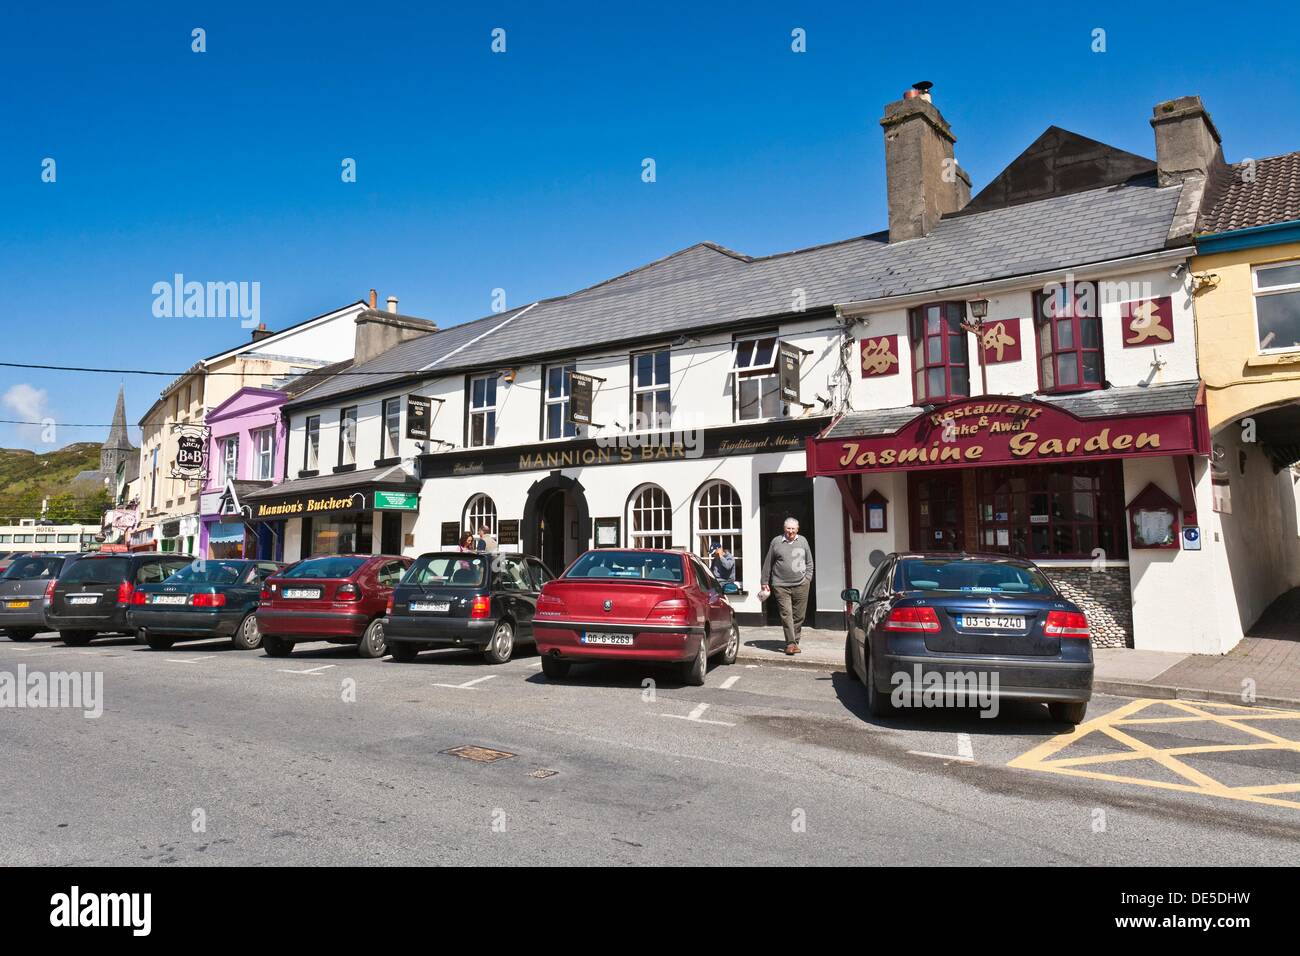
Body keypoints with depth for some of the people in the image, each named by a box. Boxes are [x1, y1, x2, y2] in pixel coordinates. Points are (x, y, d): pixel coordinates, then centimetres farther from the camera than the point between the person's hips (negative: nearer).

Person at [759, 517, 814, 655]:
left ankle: (795, 641, 18)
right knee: (786, 614, -9)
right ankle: (791, 643, -7)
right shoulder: (776, 541, 4)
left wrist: (808, 577, 5)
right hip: (781, 586, -2)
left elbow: (809, 562, 17)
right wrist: (765, 583, 8)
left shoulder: (803, 541, 10)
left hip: (801, 585, 2)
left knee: (798, 616, 6)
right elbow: (768, 564, 9)